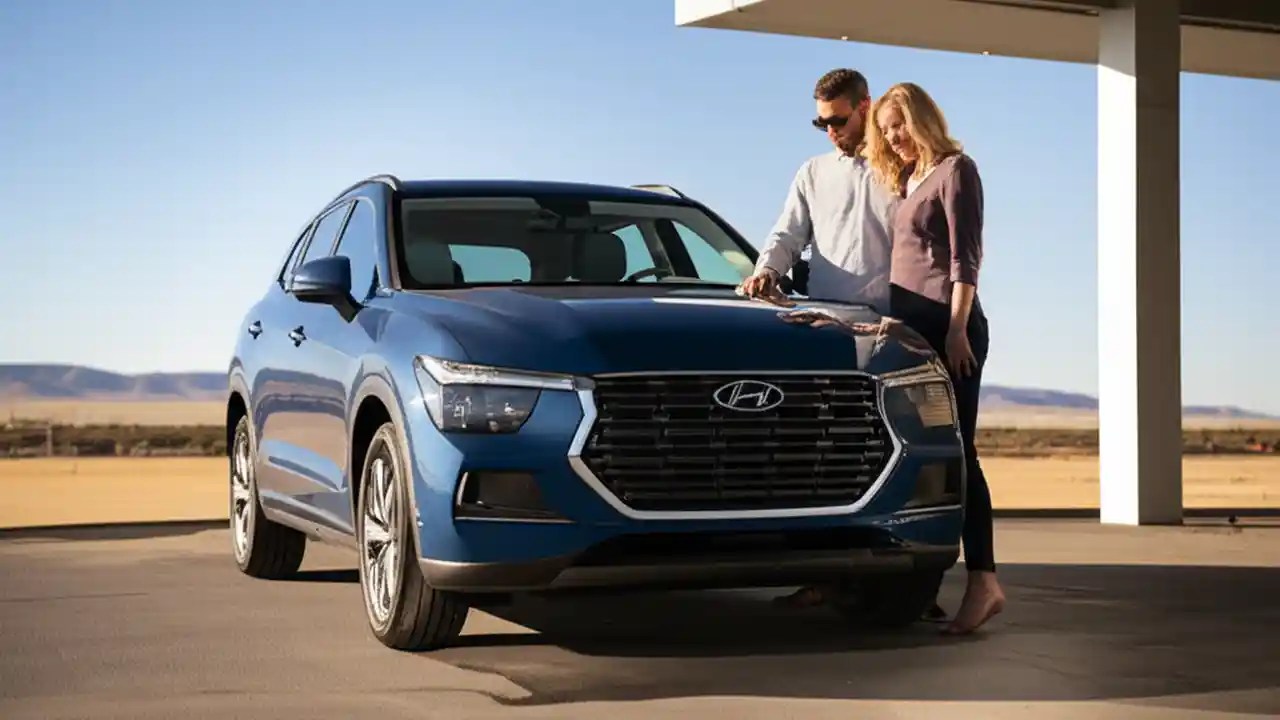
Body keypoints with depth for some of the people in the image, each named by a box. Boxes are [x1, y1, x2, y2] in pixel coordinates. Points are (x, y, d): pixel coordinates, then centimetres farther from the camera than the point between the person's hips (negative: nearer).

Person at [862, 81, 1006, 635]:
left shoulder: (954, 170, -3)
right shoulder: (905, 180, 20)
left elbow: (964, 256, -10)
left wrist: (958, 327, -17)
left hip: (947, 325, -8)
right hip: (910, 325, 8)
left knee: (953, 448, -13)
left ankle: (982, 578, -15)